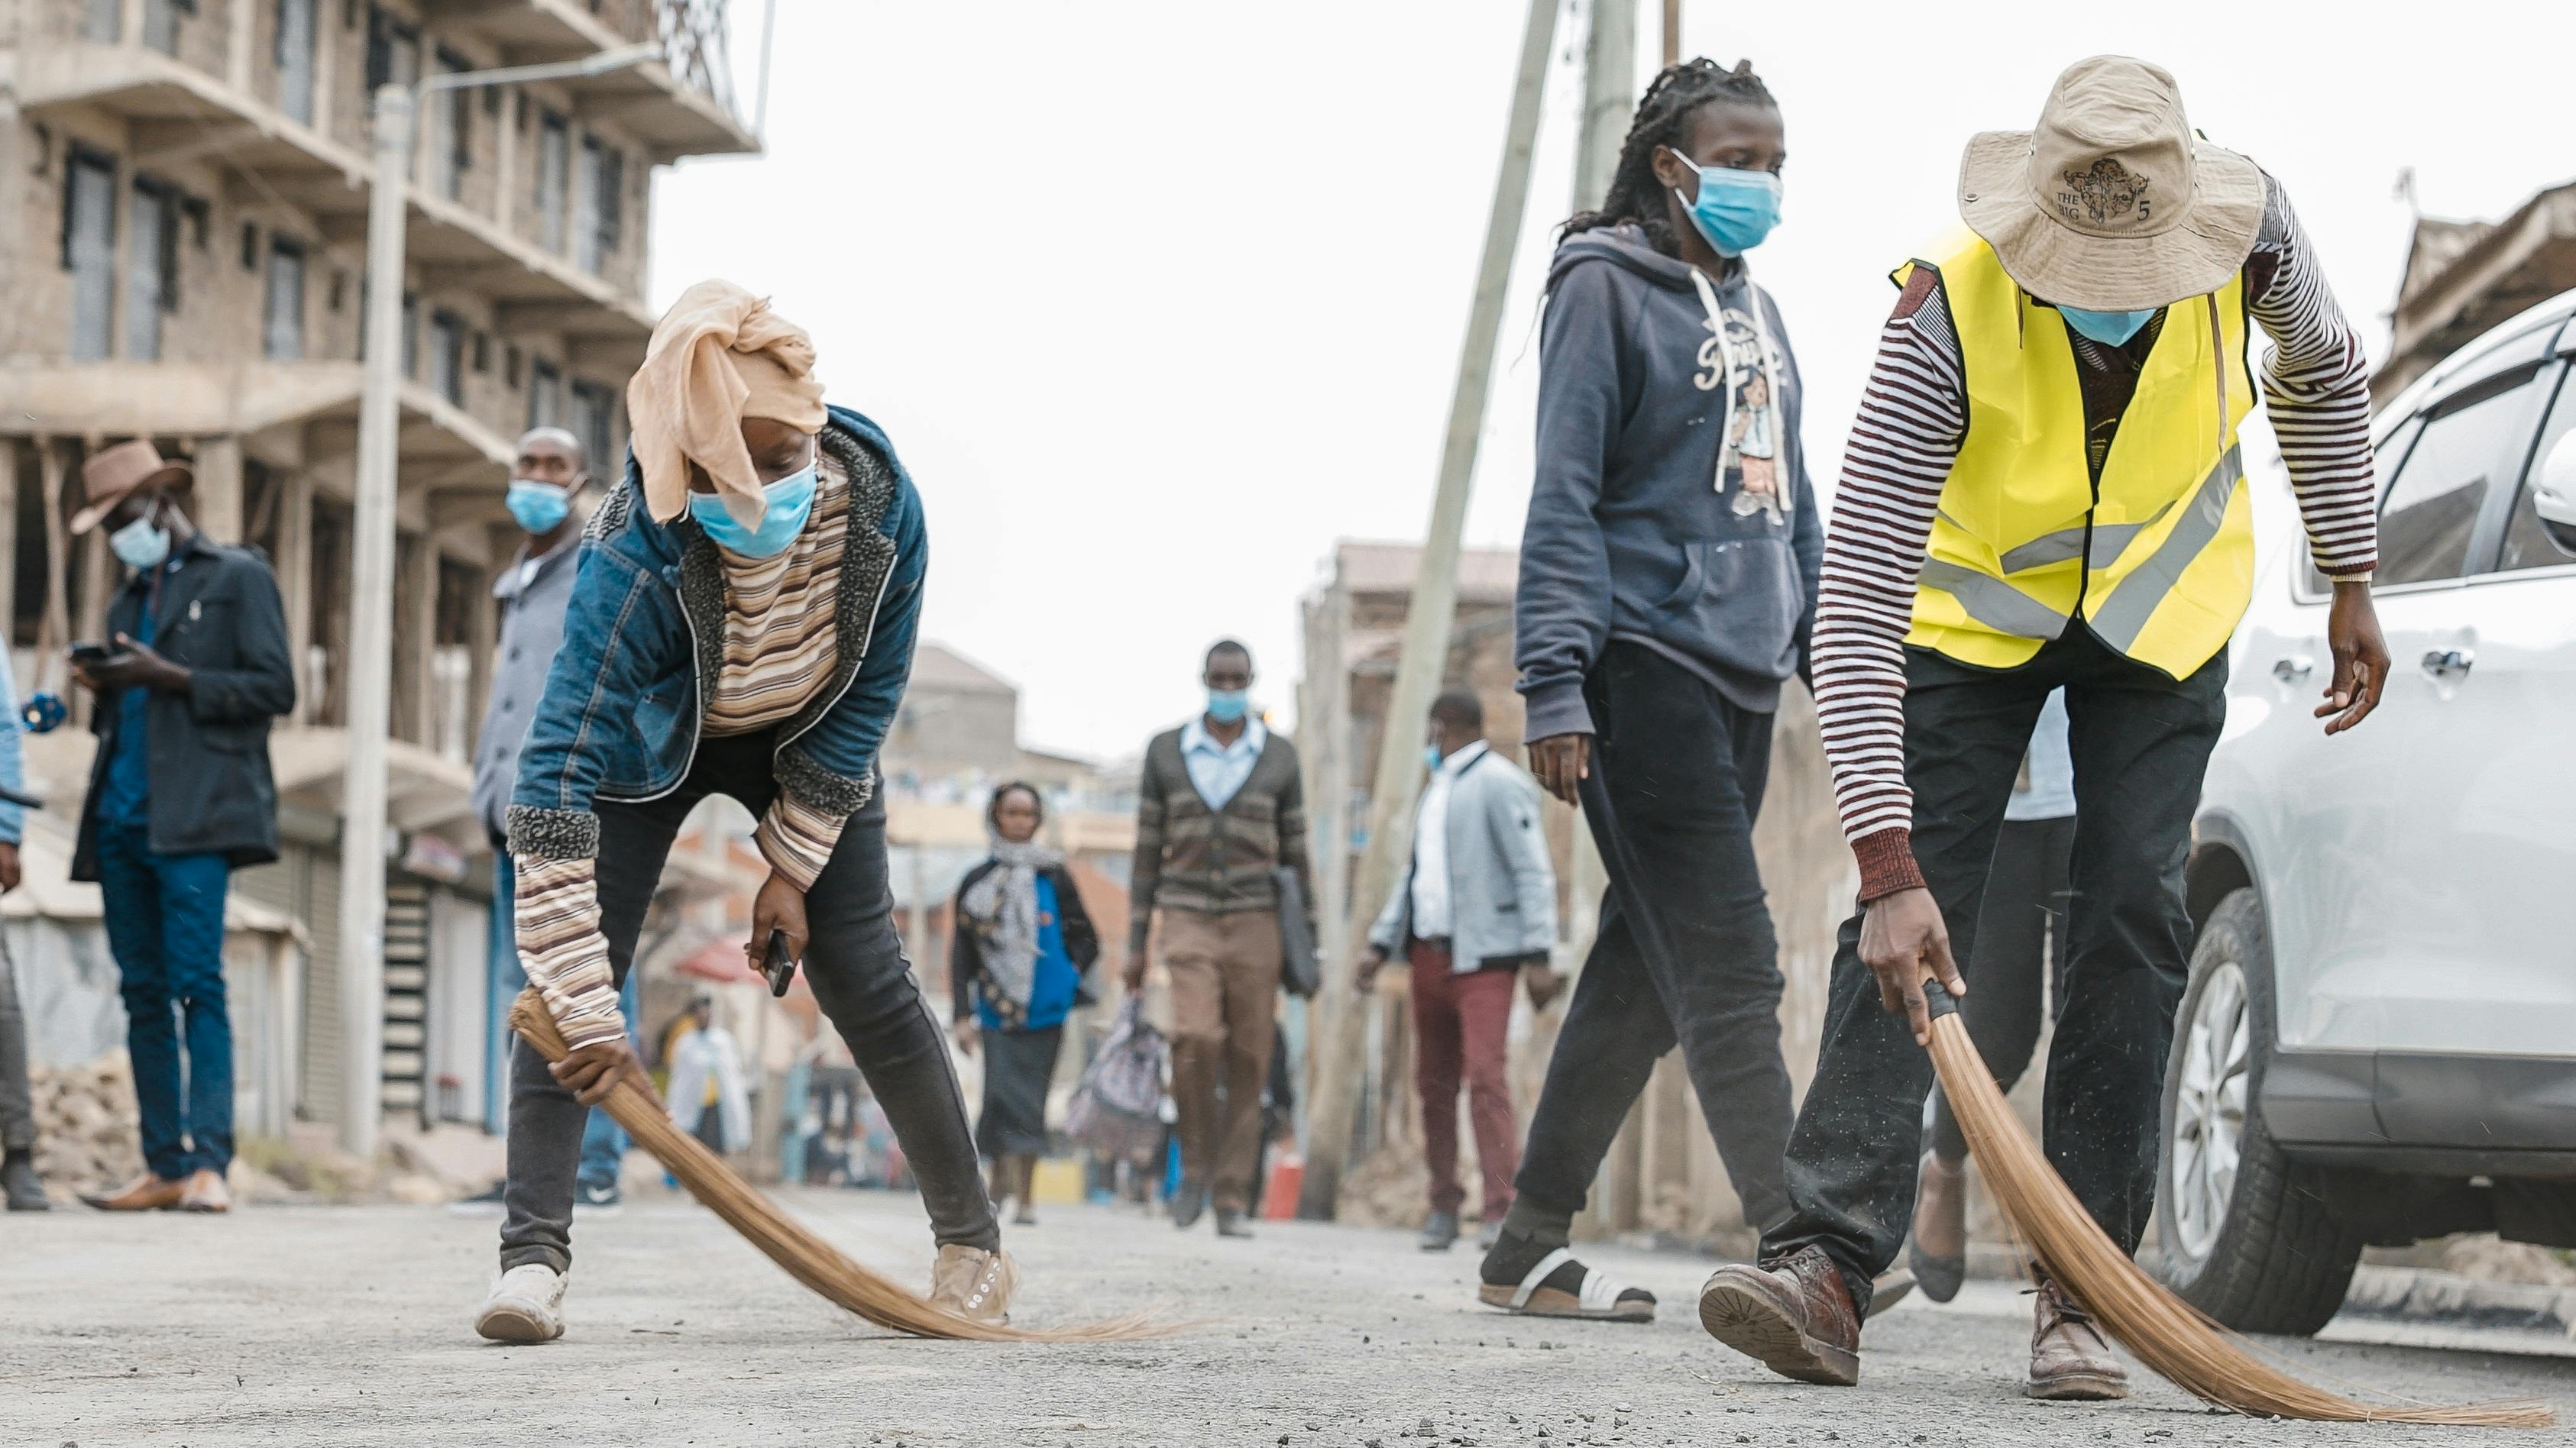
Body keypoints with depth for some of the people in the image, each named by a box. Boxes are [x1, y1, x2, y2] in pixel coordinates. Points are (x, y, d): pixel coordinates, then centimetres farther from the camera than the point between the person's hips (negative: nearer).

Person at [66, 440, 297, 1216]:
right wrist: (104, 690, 6)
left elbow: (274, 687, -4)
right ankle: (164, 1165, 4)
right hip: (123, 816, 7)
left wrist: (169, 678, -11)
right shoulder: (128, 601, 25)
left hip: (194, 816, -7)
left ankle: (208, 1162, -18)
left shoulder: (237, 578, 4)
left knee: (196, 986, -15)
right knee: (143, 994, 3)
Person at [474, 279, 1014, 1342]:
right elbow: (556, 781, -45)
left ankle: (973, 1244, 11)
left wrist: (793, 868, -12)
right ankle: (533, 1258, -14)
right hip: (651, 740, -2)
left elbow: (871, 695, -14)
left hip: (808, 744, 2)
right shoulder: (635, 557, -42)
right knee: (565, 970, -17)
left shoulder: (880, 504, -32)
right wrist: (590, 1017, -48)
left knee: (866, 982, -2)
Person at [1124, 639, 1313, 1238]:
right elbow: (1148, 851, 7)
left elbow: (1295, 853, 8)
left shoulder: (1279, 756, 5)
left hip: (1254, 921, 1)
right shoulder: (1166, 751, 5)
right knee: (1195, 1038, -22)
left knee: (1248, 1064, -2)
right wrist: (1134, 944, 3)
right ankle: (1197, 1164, -1)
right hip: (1187, 918, -1)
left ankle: (1232, 1202, 5)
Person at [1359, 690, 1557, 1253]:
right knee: (1434, 1082, 7)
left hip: (1482, 954, -9)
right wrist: (1381, 944, 18)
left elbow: (1533, 872, -11)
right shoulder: (1436, 789, 22)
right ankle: (1443, 1207, 13)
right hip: (1429, 953, 9)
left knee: (1486, 1075, -16)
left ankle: (1501, 1211, -19)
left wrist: (1538, 953, -18)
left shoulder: (1498, 784, -6)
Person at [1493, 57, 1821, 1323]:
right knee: (1726, 966, -14)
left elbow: (1793, 506, 23)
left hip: (1740, 674, 8)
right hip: (1643, 662, -8)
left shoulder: (1758, 312, 19)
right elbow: (1564, 499, -10)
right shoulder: (1608, 289, -4)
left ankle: (1528, 1249, 14)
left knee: (1643, 972, 8)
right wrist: (1556, 685, -17)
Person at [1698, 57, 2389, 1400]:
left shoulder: (2248, 229, -27)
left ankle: (2083, 1290, -7)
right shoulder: (1948, 320, -36)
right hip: (1977, 601, -2)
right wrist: (1890, 866, -43)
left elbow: (2324, 367, 0)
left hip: (2164, 603, 2)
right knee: (1910, 916, -14)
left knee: (2132, 915, -9)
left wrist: (2351, 582, 3)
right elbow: (1855, 606, -37)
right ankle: (1826, 1262, -20)